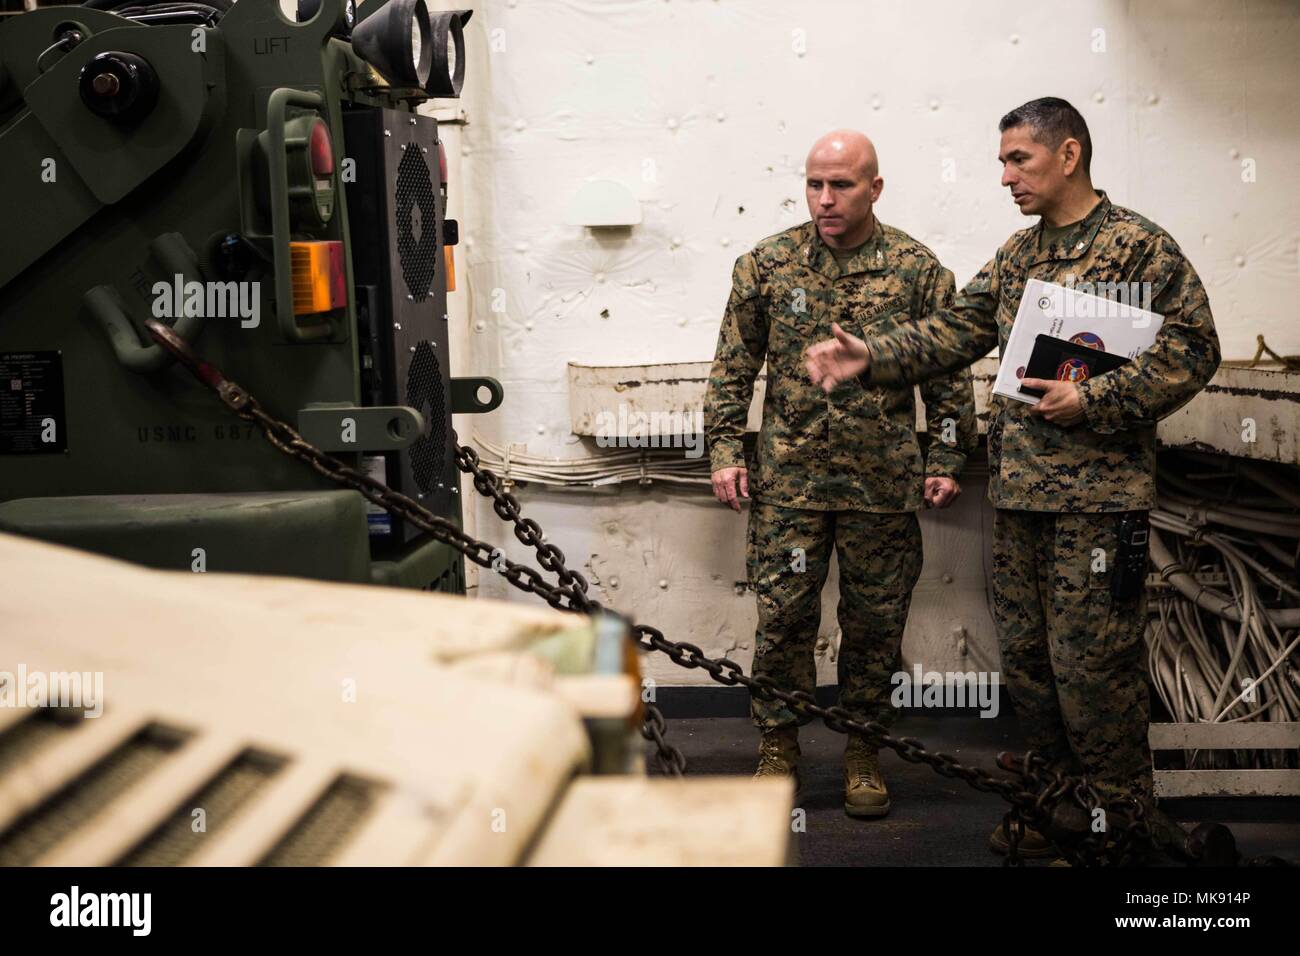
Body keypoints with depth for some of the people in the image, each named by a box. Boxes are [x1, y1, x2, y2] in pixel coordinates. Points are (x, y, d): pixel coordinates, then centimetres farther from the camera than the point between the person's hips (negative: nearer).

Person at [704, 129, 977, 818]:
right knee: (782, 618, 3)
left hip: (884, 485, 0)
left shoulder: (919, 270, 1)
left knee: (875, 625, 8)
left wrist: (946, 460, 3)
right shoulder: (766, 264, 3)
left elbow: (948, 377, 6)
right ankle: (779, 748, 22)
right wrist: (725, 450, 2)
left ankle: (862, 753, 25)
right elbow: (733, 366, 8)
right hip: (787, 480, 0)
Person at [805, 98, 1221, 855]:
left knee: (1090, 663, -4)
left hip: (1097, 494, -7)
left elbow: (1191, 350, -11)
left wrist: (1092, 402, -18)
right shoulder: (1017, 255, 15)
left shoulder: (1139, 246, -6)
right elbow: (956, 332, 12)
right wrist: (870, 358, -1)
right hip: (1020, 490, 7)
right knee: (1027, 655, 14)